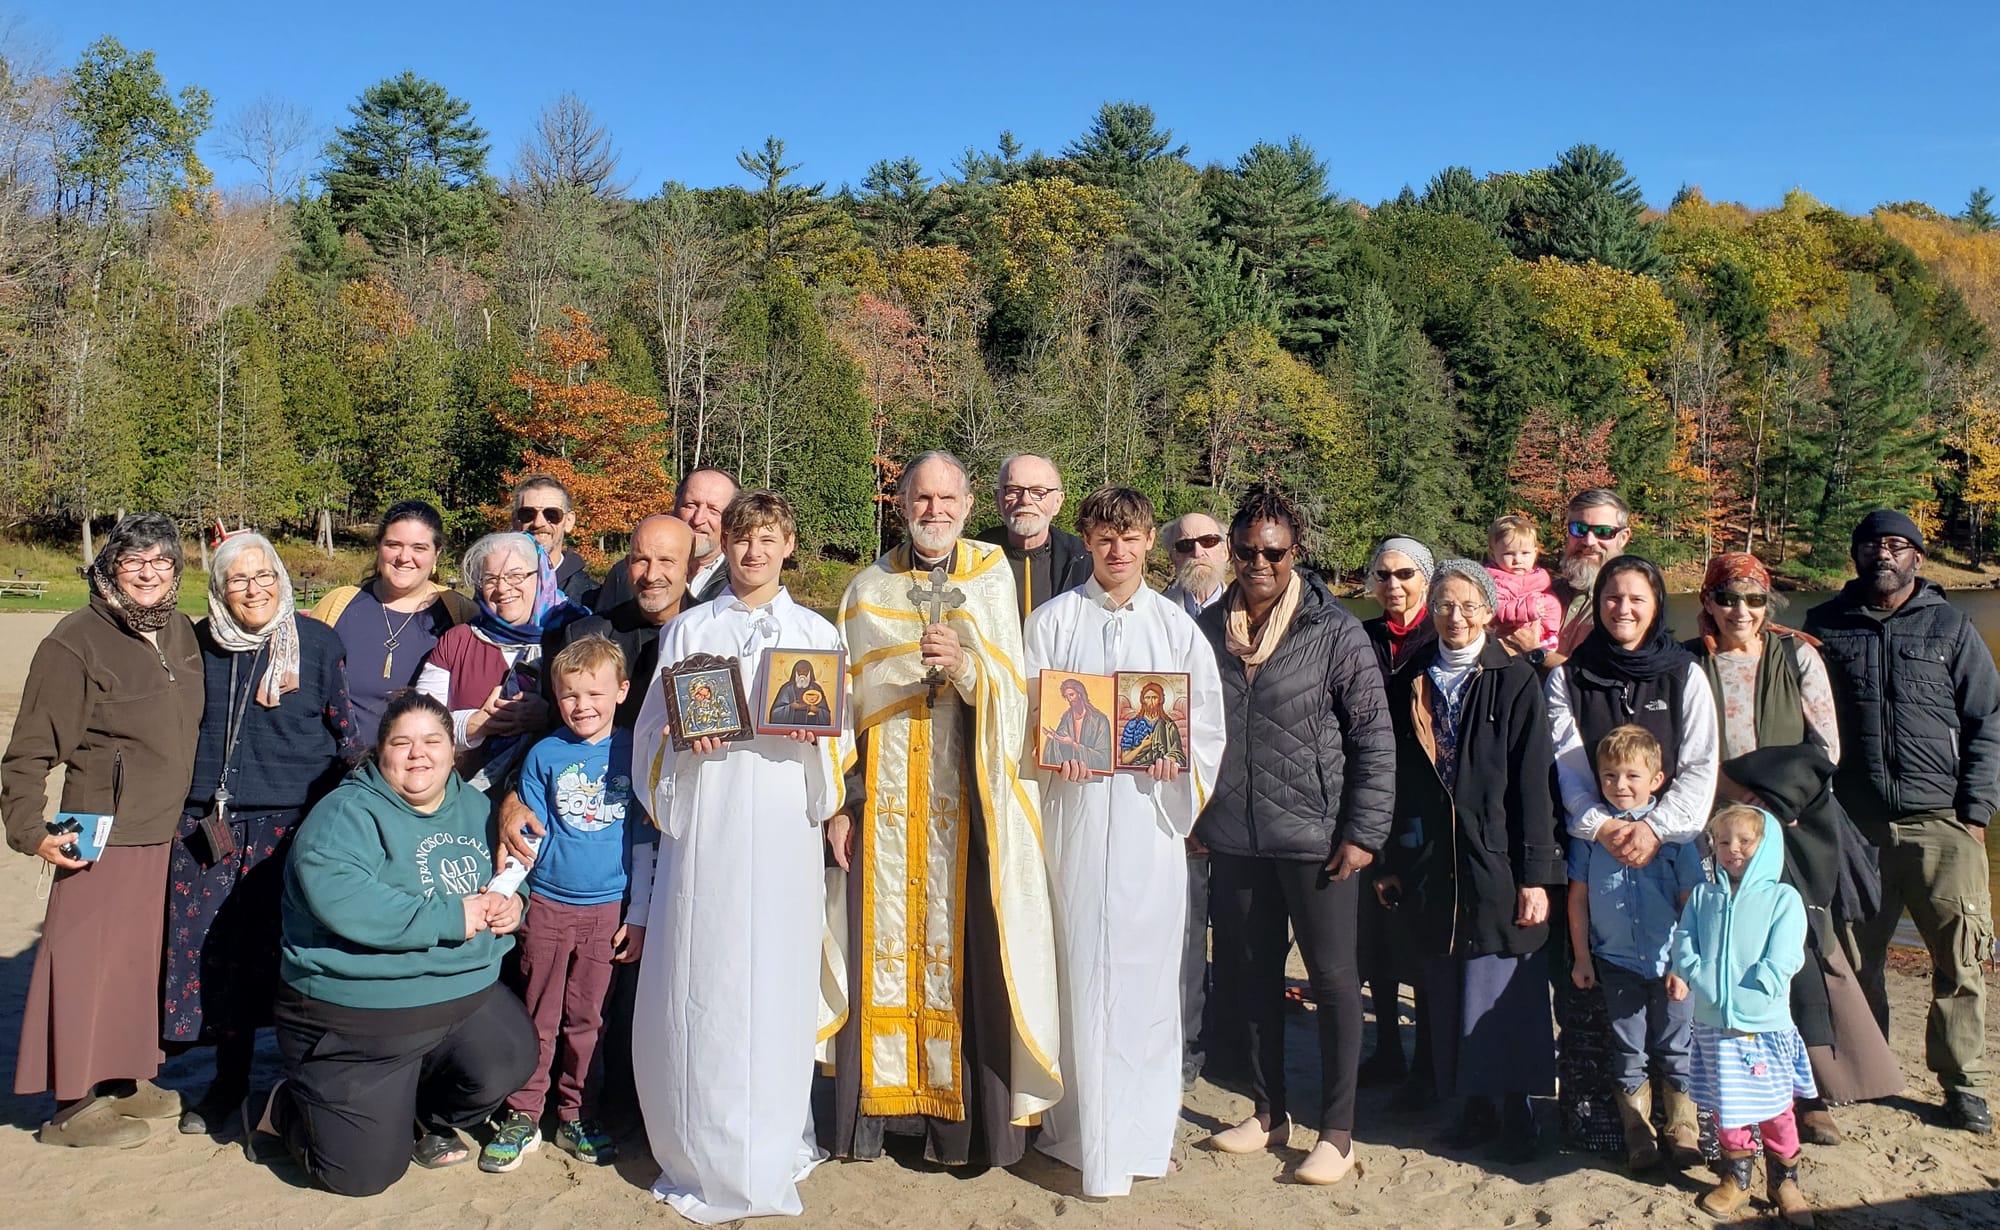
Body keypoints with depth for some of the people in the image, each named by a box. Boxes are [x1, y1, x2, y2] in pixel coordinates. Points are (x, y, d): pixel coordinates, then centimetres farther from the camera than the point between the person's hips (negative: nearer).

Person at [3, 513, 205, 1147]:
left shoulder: (181, 633, 7)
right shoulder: (75, 642, -12)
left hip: (169, 834, 6)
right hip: (103, 837, -6)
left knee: (143, 955, 15)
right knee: (89, 961, 1)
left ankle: (125, 1077, 29)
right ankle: (75, 1103, 13)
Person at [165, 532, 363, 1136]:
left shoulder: (318, 642, -2)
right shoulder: (202, 643, 7)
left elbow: (350, 731, 1)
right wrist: (182, 807, 17)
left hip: (294, 824, -3)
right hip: (207, 824, 3)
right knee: (215, 949, 5)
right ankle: (229, 1080, 22)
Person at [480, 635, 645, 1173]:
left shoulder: (634, 752, 0)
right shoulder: (544, 755, 1)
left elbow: (648, 839, 3)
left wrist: (639, 916, 2)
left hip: (608, 908, 0)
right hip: (547, 905, 0)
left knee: (586, 1018, 10)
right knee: (538, 1018, 8)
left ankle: (573, 1114, 24)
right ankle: (522, 1116, 21)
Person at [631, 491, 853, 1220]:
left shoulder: (818, 634, 13)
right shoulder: (690, 628, 12)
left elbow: (842, 742, 12)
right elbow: (654, 731, 11)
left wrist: (815, 732, -9)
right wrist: (686, 737, -9)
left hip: (781, 827, 0)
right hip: (704, 824, 0)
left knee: (776, 981, 0)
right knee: (701, 982, -1)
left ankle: (769, 1153, 15)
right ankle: (701, 1156, 14)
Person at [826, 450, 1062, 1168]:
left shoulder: (993, 584, 5)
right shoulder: (867, 592, 9)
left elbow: (1015, 699, -2)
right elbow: (844, 703, 6)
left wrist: (967, 665, -21)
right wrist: (839, 804, 1)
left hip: (966, 803, -1)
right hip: (884, 803, 2)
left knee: (962, 947, 0)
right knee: (883, 945, 4)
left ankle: (963, 1116, 11)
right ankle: (875, 1106, 16)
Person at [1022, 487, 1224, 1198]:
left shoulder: (1177, 626, 10)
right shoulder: (1052, 621, 7)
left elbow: (1208, 722, 8)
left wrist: (1179, 759, -11)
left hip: (1151, 808, 1)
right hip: (1075, 804, -1)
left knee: (1148, 967, 5)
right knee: (1081, 968, 0)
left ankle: (1145, 1129, 19)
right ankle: (1089, 1133, 10)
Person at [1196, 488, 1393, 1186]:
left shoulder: (1335, 631, -7)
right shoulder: (1207, 629, 4)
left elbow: (1375, 737, -7)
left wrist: (1364, 832, -11)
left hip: (1314, 837, -4)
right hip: (1234, 837, 4)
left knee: (1333, 979, 5)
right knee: (1252, 974, 13)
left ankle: (1337, 1132, 18)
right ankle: (1268, 1113, 29)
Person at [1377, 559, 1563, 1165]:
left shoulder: (1515, 679, -4)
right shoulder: (1416, 682, 8)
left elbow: (1533, 782, -7)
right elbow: (1400, 778, 10)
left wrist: (1535, 875, -11)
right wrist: (1391, 863, 8)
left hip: (1498, 862, -4)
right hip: (1433, 865, 4)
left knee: (1507, 994, 3)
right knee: (1449, 995, 10)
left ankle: (1515, 1112, 18)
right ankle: (1473, 1107, 24)